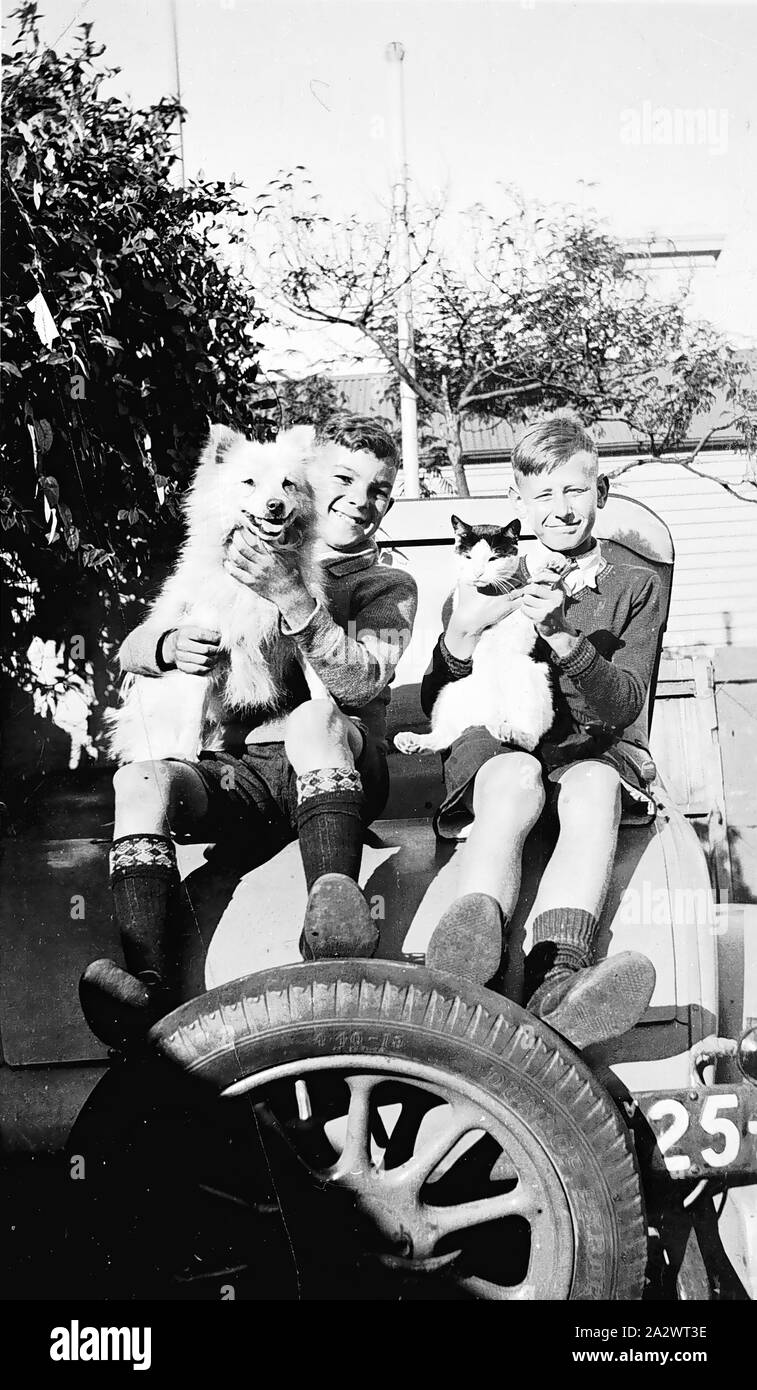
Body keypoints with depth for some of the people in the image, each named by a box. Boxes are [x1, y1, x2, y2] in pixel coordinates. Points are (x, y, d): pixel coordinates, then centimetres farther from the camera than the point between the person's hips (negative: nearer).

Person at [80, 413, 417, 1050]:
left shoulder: (389, 587, 12)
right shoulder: (245, 562, 19)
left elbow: (360, 683, -9)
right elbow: (130, 649, 14)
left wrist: (293, 597, -21)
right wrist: (169, 646, -11)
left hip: (340, 769, -2)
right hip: (241, 771, 3)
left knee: (317, 716, -35)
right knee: (140, 779, -27)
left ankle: (333, 907, -51)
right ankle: (152, 987, -39)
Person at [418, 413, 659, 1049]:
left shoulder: (634, 584, 11)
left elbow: (624, 704, -2)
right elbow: (435, 705, 9)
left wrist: (564, 638, -21)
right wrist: (461, 632, -14)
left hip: (596, 745, 0)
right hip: (496, 740, 0)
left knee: (594, 789, -37)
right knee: (517, 780, -37)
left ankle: (557, 978, -61)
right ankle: (478, 938, -63)